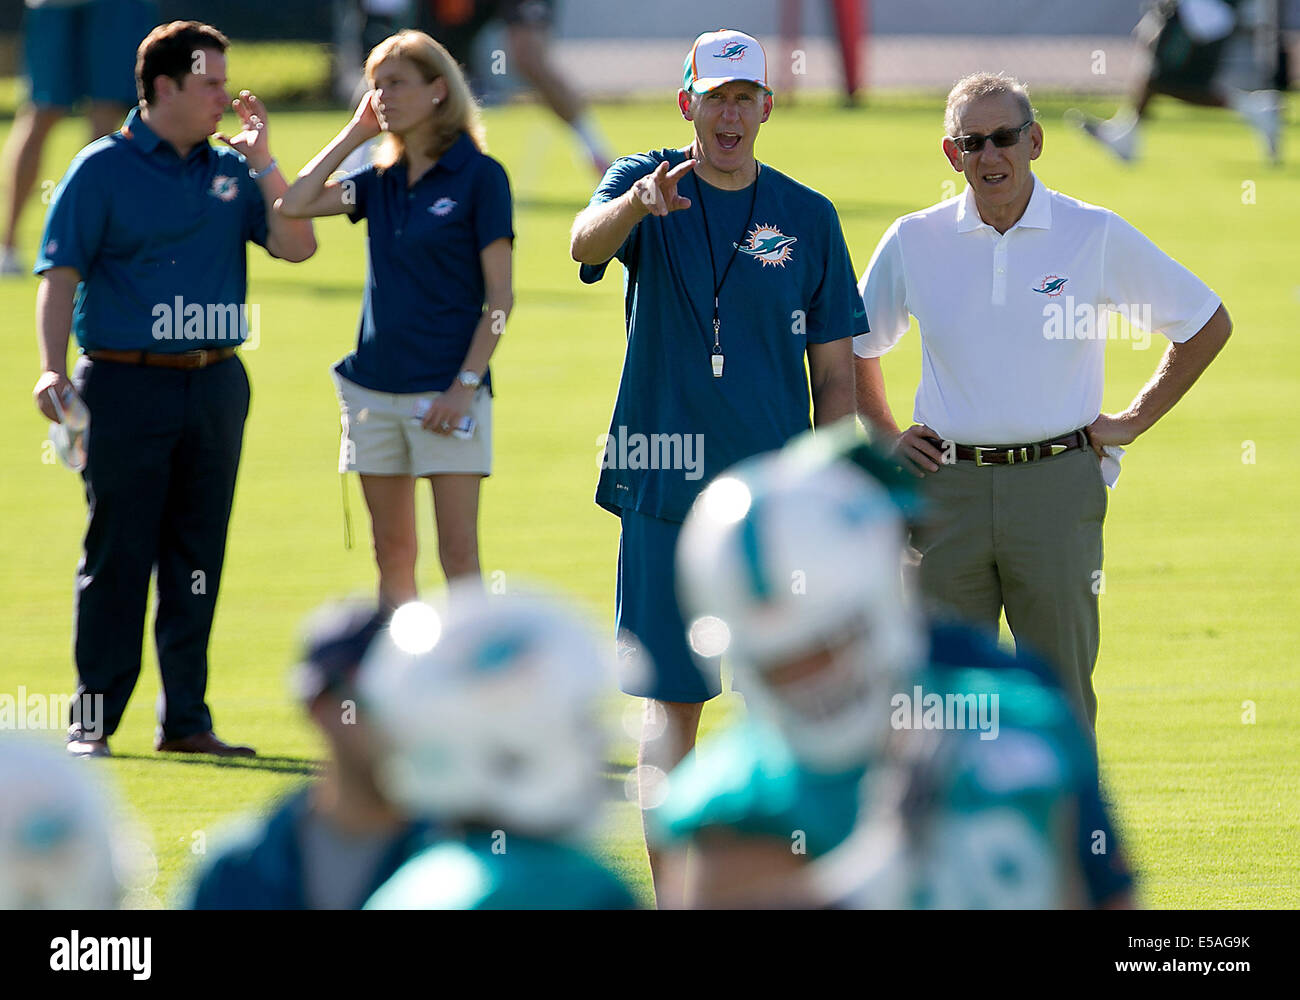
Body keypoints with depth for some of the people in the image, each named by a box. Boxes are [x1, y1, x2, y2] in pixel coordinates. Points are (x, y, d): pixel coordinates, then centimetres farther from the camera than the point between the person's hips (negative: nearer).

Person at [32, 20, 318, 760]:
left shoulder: (229, 172, 11)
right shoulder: (103, 170, -3)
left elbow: (296, 245, 4)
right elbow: (61, 275, -7)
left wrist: (263, 162, -4)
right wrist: (53, 369, -18)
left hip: (214, 385, 5)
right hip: (126, 386, -5)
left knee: (198, 558, 7)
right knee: (117, 556, -3)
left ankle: (186, 719, 12)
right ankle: (93, 719, 3)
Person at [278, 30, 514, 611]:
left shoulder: (479, 176, -5)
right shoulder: (382, 181, 12)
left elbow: (499, 296, -7)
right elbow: (293, 205, 2)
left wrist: (466, 383, -14)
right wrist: (354, 133, 5)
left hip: (446, 389, -6)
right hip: (375, 384, 6)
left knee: (458, 552, -8)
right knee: (392, 555, 8)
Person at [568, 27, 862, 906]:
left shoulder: (808, 218, 6)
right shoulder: (644, 185, 3)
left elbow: (835, 374, 7)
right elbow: (586, 242, -22)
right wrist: (637, 203, -45)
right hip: (665, 493, -1)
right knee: (673, 701, 1)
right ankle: (670, 892, 4)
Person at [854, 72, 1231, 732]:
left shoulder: (1096, 236, 1)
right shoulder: (914, 242, 6)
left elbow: (1206, 324, 10)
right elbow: (855, 345, 22)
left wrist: (1133, 421, 6)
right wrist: (886, 435, 10)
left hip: (1057, 486, -2)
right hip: (948, 488, 2)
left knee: (1059, 693, -3)